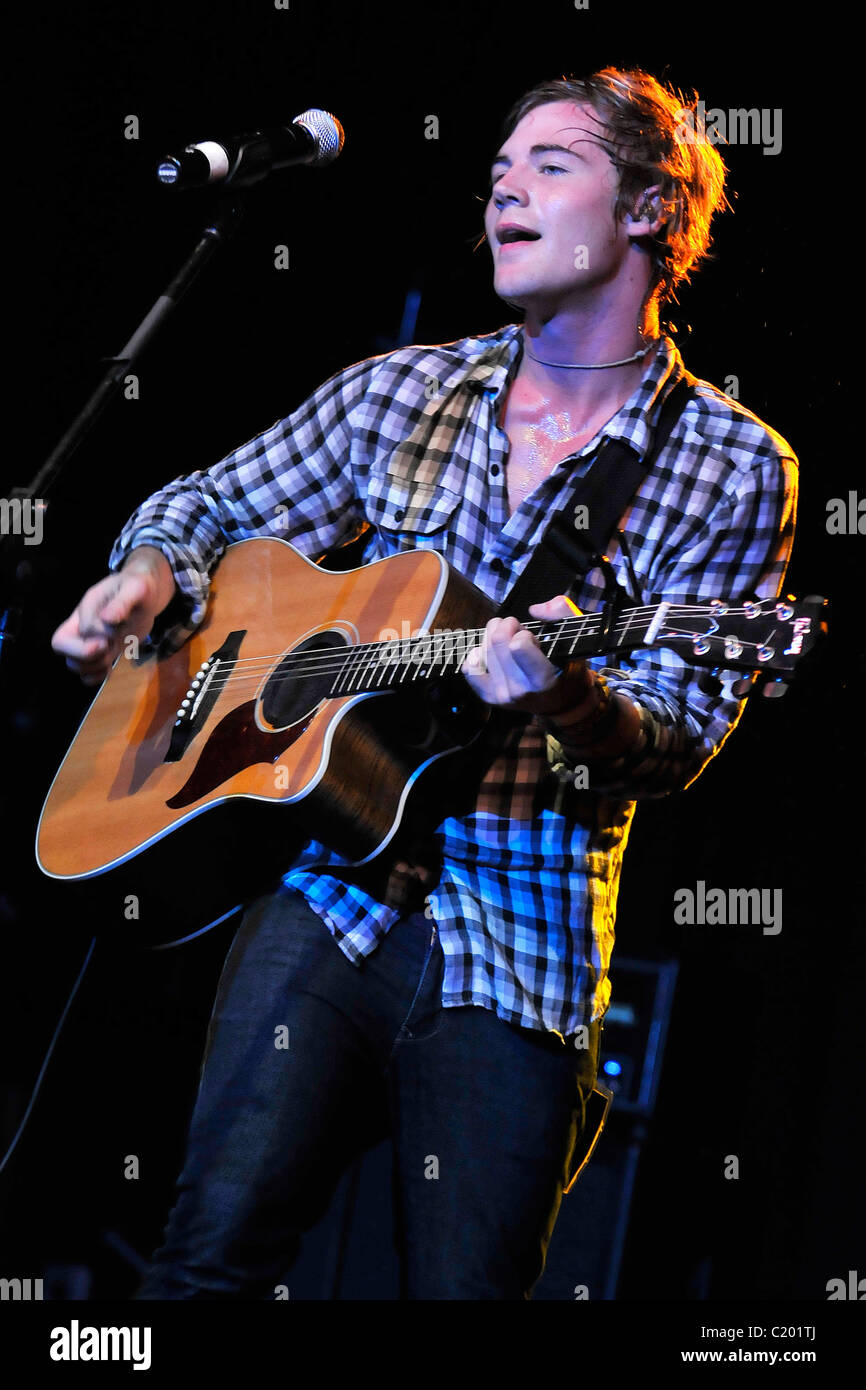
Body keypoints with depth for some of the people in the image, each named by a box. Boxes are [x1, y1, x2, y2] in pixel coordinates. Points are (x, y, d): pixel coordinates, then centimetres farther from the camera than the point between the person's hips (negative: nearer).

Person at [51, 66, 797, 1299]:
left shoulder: (733, 466, 1)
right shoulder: (398, 392, 11)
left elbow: (677, 739, -5)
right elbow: (210, 506, 22)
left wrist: (564, 699, -27)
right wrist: (149, 577, 0)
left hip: (524, 947, -1)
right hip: (328, 893, 2)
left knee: (463, 1281, -1)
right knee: (218, 1243, -14)